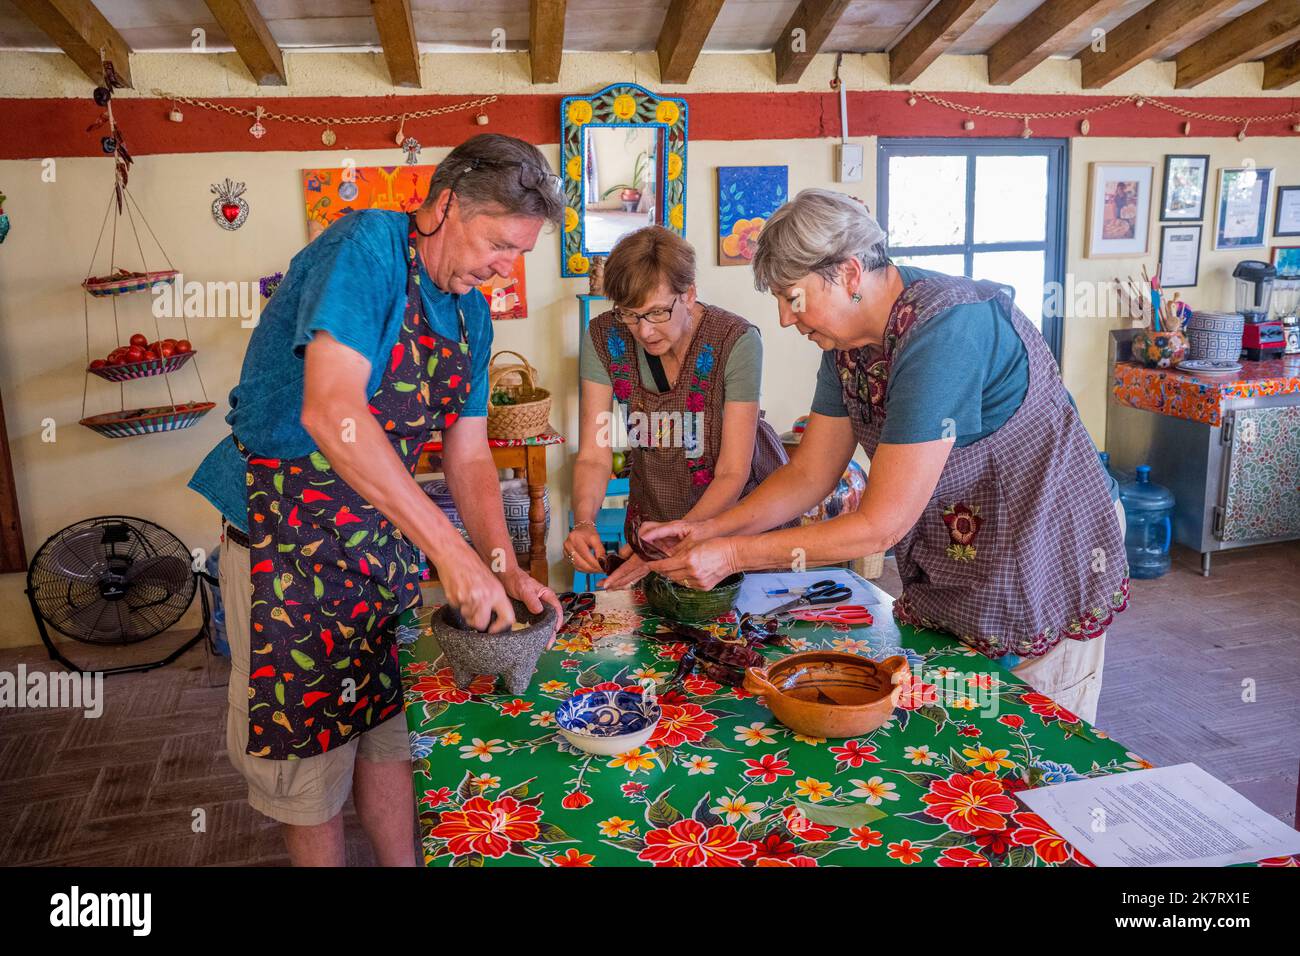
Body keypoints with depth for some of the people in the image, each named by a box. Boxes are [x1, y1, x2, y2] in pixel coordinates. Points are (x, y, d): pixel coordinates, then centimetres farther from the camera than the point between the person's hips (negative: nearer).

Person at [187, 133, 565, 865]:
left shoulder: (472, 313, 5)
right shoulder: (367, 248, -19)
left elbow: (468, 455, 7)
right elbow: (331, 412, -33)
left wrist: (503, 567, -7)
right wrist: (450, 549, -36)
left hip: (387, 532, 7)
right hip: (289, 537, -7)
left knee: (388, 726, 17)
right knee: (308, 747, 8)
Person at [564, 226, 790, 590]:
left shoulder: (736, 341, -22)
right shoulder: (604, 338, -13)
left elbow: (733, 474, -21)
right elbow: (593, 456, -13)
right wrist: (584, 522, -33)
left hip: (741, 507, -2)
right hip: (654, 514, 2)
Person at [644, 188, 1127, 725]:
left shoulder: (946, 330, -31)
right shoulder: (848, 337, -4)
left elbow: (883, 524, -29)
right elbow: (808, 476, 2)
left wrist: (734, 554, -26)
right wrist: (710, 530, -11)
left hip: (1046, 573, -7)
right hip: (942, 579, 7)